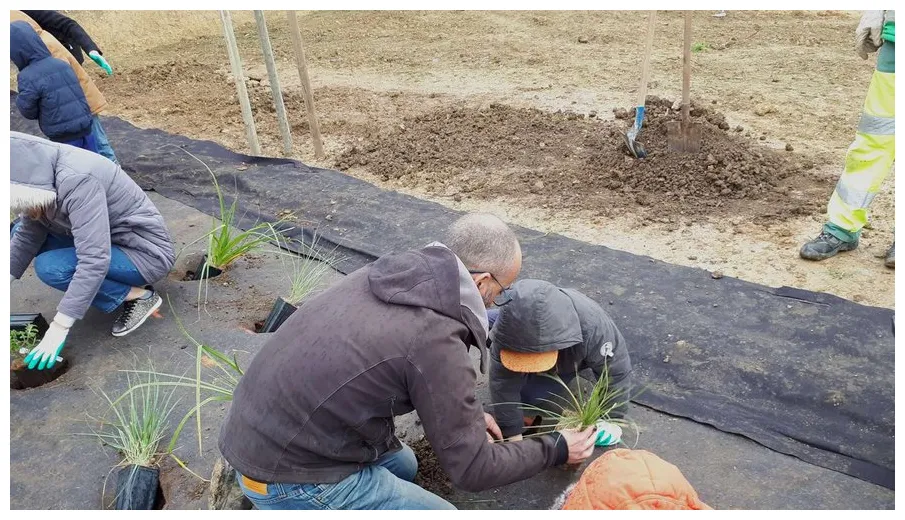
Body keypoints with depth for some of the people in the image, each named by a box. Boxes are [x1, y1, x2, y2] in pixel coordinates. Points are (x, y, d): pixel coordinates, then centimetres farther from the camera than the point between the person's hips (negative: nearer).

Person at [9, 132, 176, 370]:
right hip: (113, 240, 9)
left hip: (146, 253, -9)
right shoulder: (39, 172, -6)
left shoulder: (77, 181, -31)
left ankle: (140, 295, -5)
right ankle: (127, 283, 8)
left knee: (49, 267, -24)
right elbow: (28, 235, 2)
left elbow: (94, 261, -35)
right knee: (19, 233, 5)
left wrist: (58, 328, -30)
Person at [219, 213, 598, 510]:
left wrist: (465, 415, 19)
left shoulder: (391, 274, 0)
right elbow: (472, 470, -15)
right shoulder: (436, 341, -26)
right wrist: (556, 450, 0)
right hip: (289, 475, -9)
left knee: (402, 466, 28)